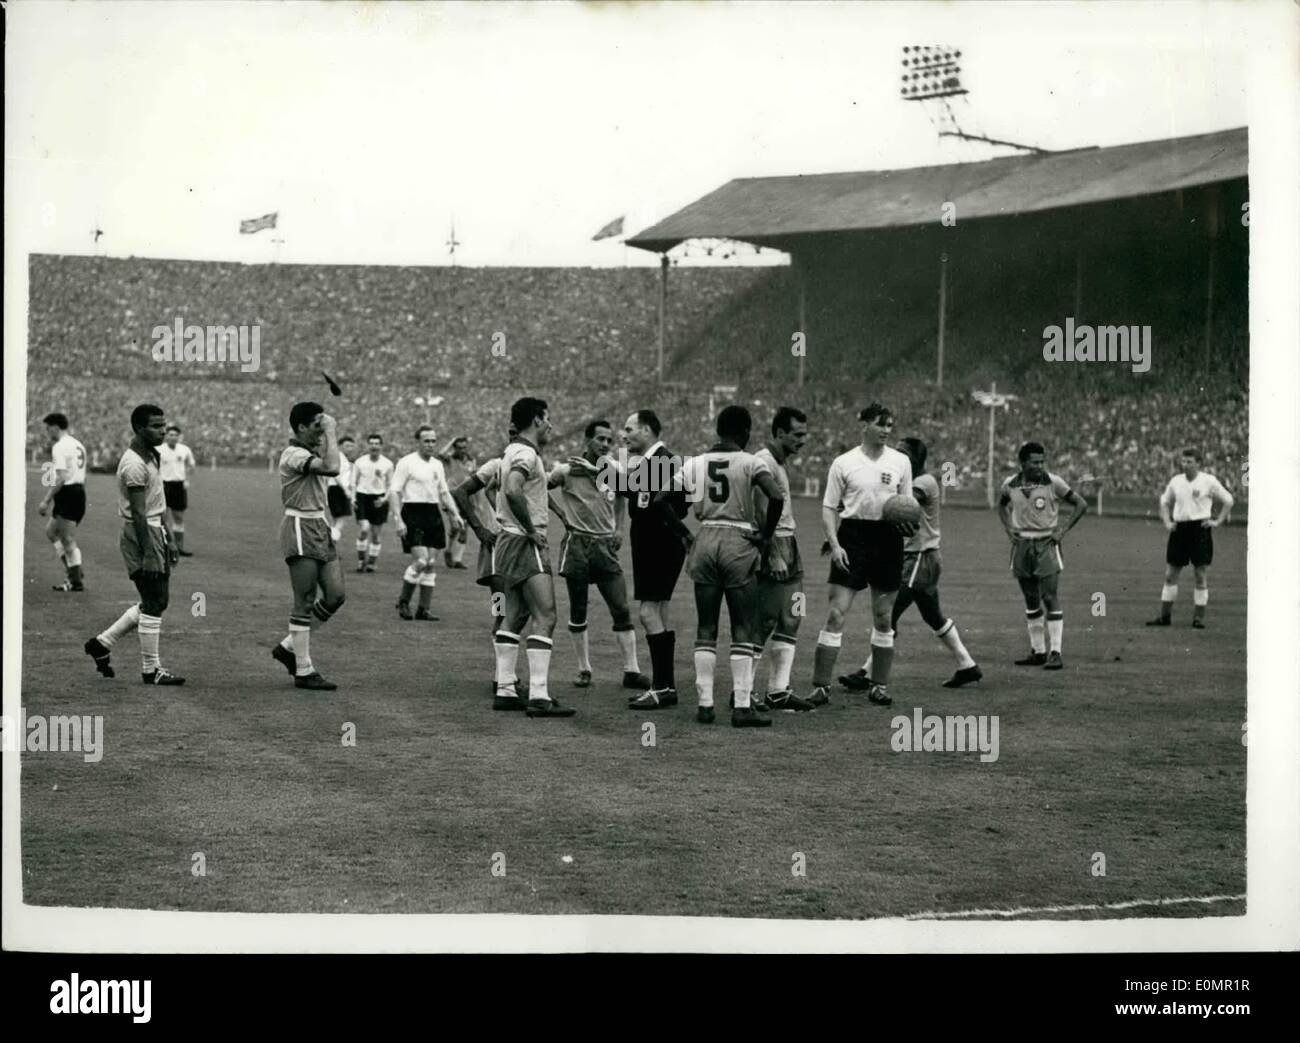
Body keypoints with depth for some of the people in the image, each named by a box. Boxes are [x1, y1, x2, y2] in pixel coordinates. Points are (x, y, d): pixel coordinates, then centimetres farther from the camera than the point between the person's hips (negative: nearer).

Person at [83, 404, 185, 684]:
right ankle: (151, 670, 5)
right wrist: (149, 553, -22)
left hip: (155, 532, 10)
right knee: (153, 604, -4)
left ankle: (102, 643, 22)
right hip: (142, 535, -10)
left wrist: (169, 539, 20)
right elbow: (138, 513, -20)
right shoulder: (134, 463, -17)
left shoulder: (151, 457, 14)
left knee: (153, 603, 14)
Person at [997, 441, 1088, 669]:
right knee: (1031, 602, 10)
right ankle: (1038, 651, 19)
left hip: (1046, 544, -4)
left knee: (1051, 599, -10)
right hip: (1022, 545, 4)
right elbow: (1001, 505, 23)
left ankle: (1055, 653, -9)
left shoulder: (1053, 483, -8)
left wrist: (1063, 530, -8)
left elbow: (1081, 505, -2)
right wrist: (1009, 528, 8)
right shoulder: (1010, 485, 2)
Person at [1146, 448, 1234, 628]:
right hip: (1179, 529, 4)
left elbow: (1227, 500, 4)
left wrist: (1218, 521, -3)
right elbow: (1165, 502, 23)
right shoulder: (1176, 481, 8)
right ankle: (1165, 616, 10)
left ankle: (1199, 617, 5)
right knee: (1170, 574, 4)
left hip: (1200, 528, -4)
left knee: (1201, 574, -2)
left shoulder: (1208, 481, -3)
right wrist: (1167, 522, 9)